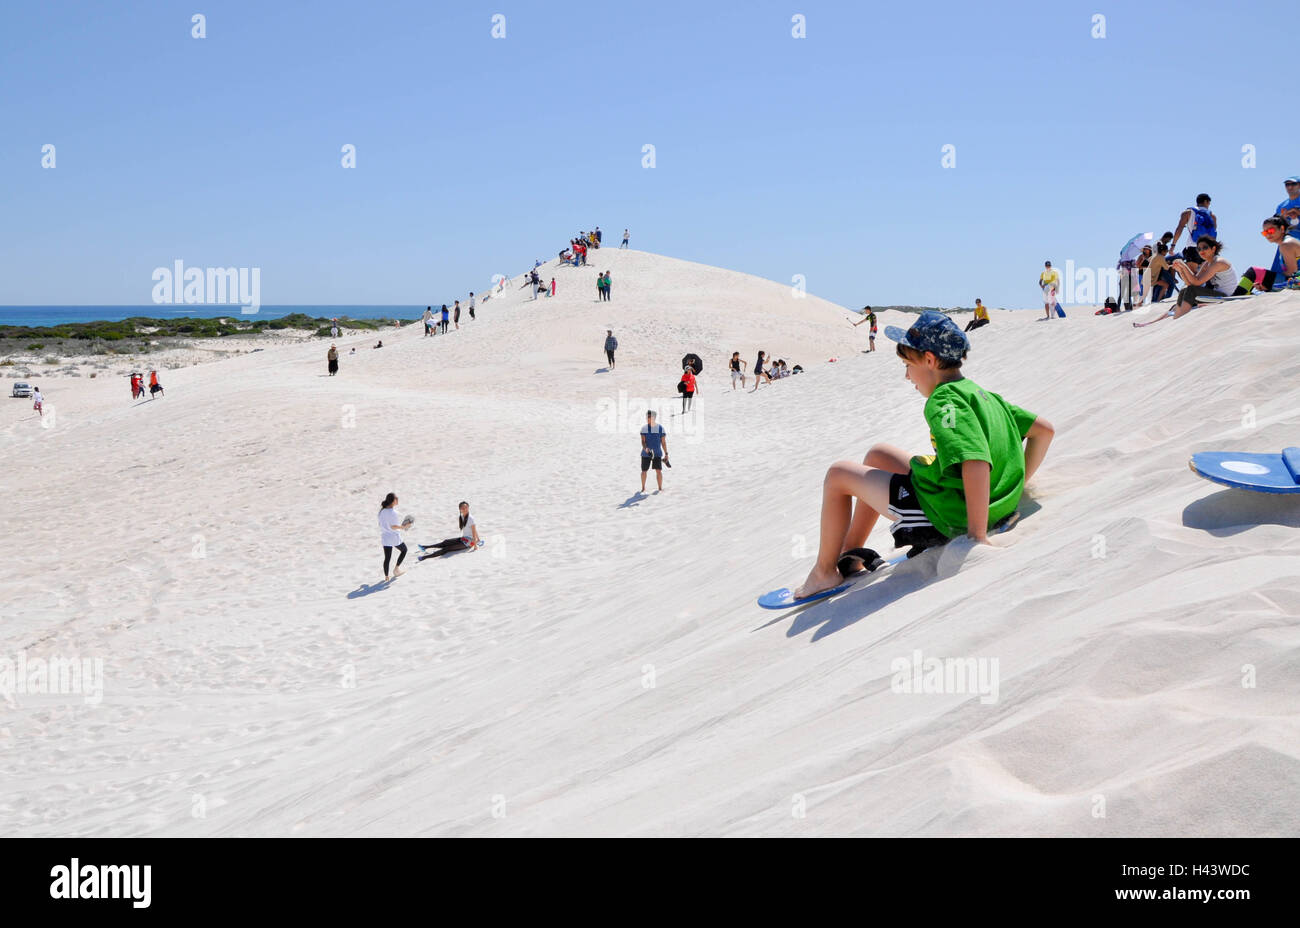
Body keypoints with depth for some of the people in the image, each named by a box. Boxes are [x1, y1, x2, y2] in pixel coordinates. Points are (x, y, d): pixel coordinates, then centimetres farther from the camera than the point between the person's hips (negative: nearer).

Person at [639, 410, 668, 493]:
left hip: (657, 453, -1)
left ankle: (660, 488, 3)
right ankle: (643, 488, 26)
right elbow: (643, 441, -9)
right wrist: (645, 448, -30)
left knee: (658, 470, -9)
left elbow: (663, 442, 3)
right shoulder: (644, 428, -2)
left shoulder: (660, 428, -3)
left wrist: (666, 454, 3)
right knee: (644, 471, 8)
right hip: (646, 454, 1)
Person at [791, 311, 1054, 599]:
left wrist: (977, 535, -31)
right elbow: (1045, 429, 16)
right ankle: (850, 553, 30)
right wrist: (1017, 487, 16)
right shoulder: (982, 394, 10)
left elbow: (976, 462, -34)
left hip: (945, 515, -10)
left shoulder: (944, 400, -20)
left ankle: (824, 572, 14)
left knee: (838, 474, 2)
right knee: (878, 454, 26)